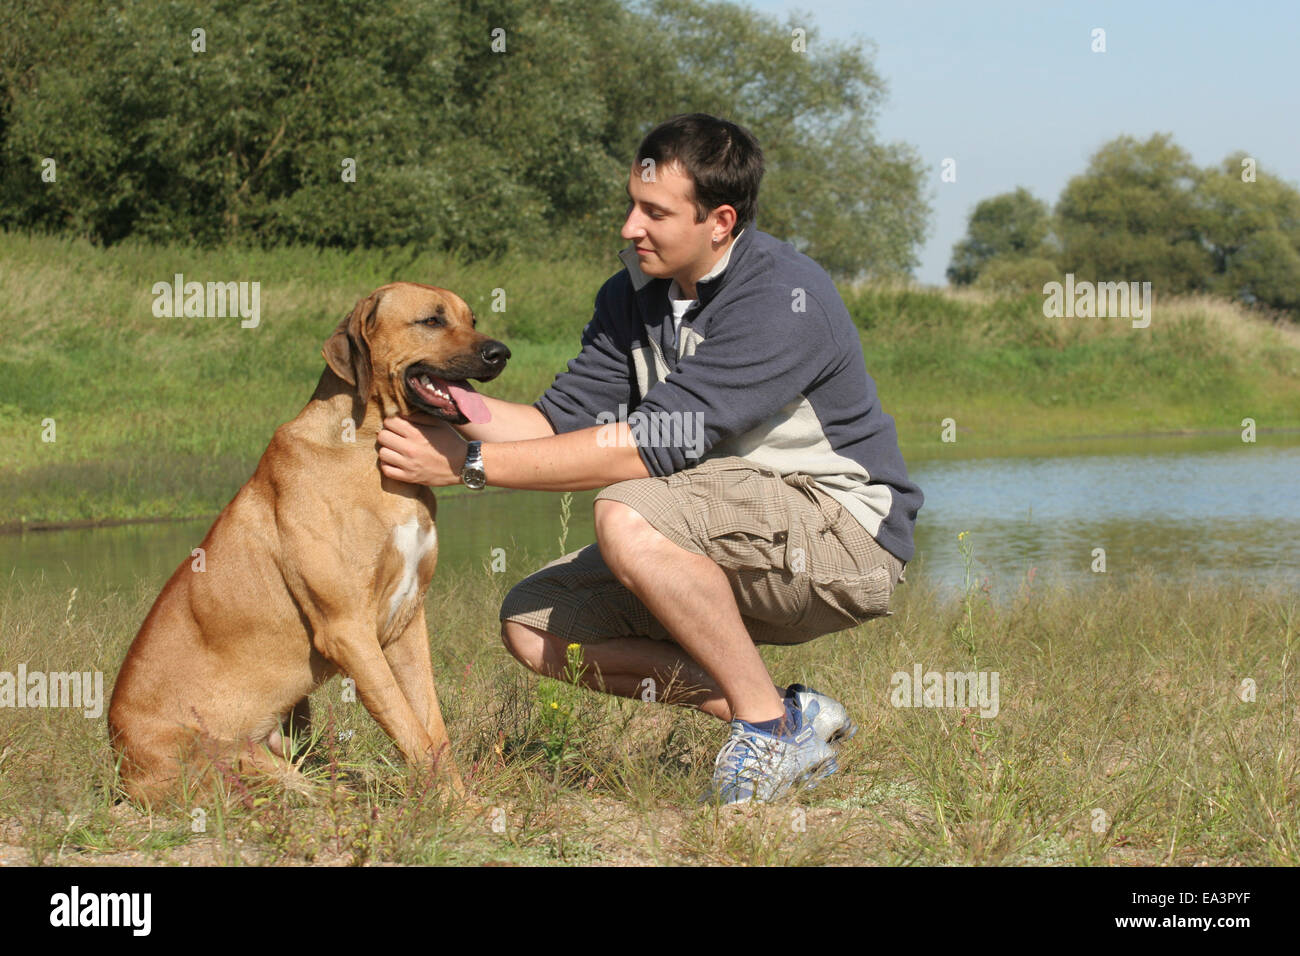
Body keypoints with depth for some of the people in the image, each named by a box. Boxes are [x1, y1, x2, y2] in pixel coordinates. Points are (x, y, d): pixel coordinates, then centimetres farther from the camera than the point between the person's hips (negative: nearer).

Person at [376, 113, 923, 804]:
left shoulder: (785, 300, -24)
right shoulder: (634, 294, 3)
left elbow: (656, 443, -30)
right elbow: (561, 421, 0)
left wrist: (470, 462, -29)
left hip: (845, 535, -9)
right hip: (734, 546, 9)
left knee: (629, 518, -32)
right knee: (533, 625, -3)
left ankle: (769, 725, -15)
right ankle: (793, 719, -3)